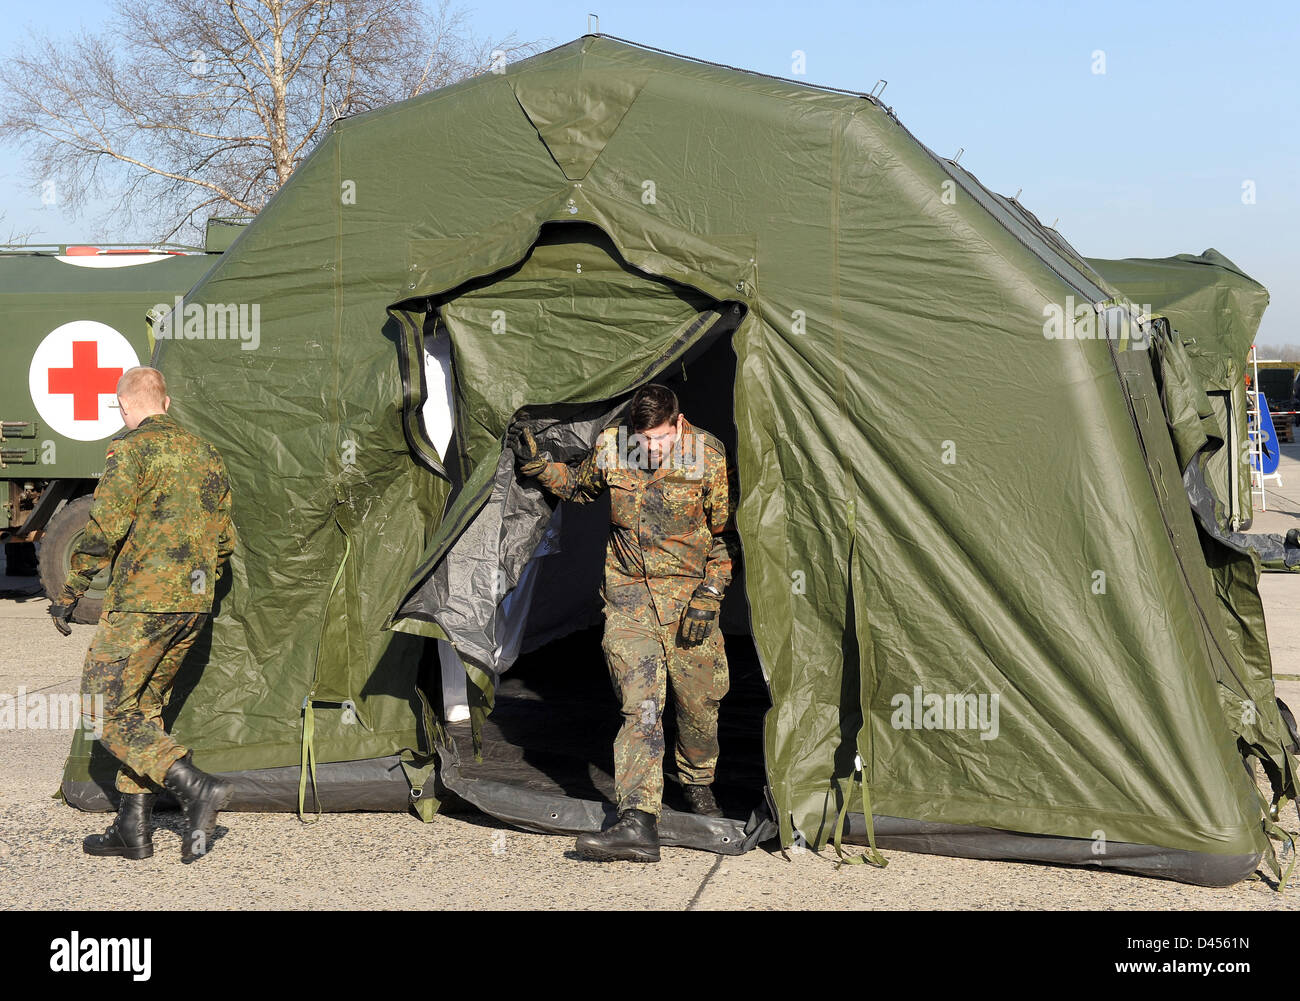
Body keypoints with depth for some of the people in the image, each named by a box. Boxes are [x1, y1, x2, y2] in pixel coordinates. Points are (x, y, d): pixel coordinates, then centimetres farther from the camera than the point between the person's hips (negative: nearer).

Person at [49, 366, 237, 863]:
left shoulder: (132, 449, -8)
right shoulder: (206, 455, 14)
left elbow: (104, 529, -16)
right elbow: (224, 542, 16)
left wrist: (69, 593, -7)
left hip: (141, 603, -8)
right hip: (193, 607, 8)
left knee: (108, 712, -1)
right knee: (143, 708, 16)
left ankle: (197, 786, -16)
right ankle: (133, 829, 16)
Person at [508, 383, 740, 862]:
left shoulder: (709, 459, -12)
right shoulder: (609, 447, -7)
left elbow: (726, 537, -3)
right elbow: (577, 487, 16)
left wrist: (707, 599, -9)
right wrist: (535, 463, 1)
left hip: (689, 590, 0)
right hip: (629, 592, 0)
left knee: (699, 701, 7)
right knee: (640, 705, -12)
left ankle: (698, 784, 37)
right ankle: (639, 822, -20)